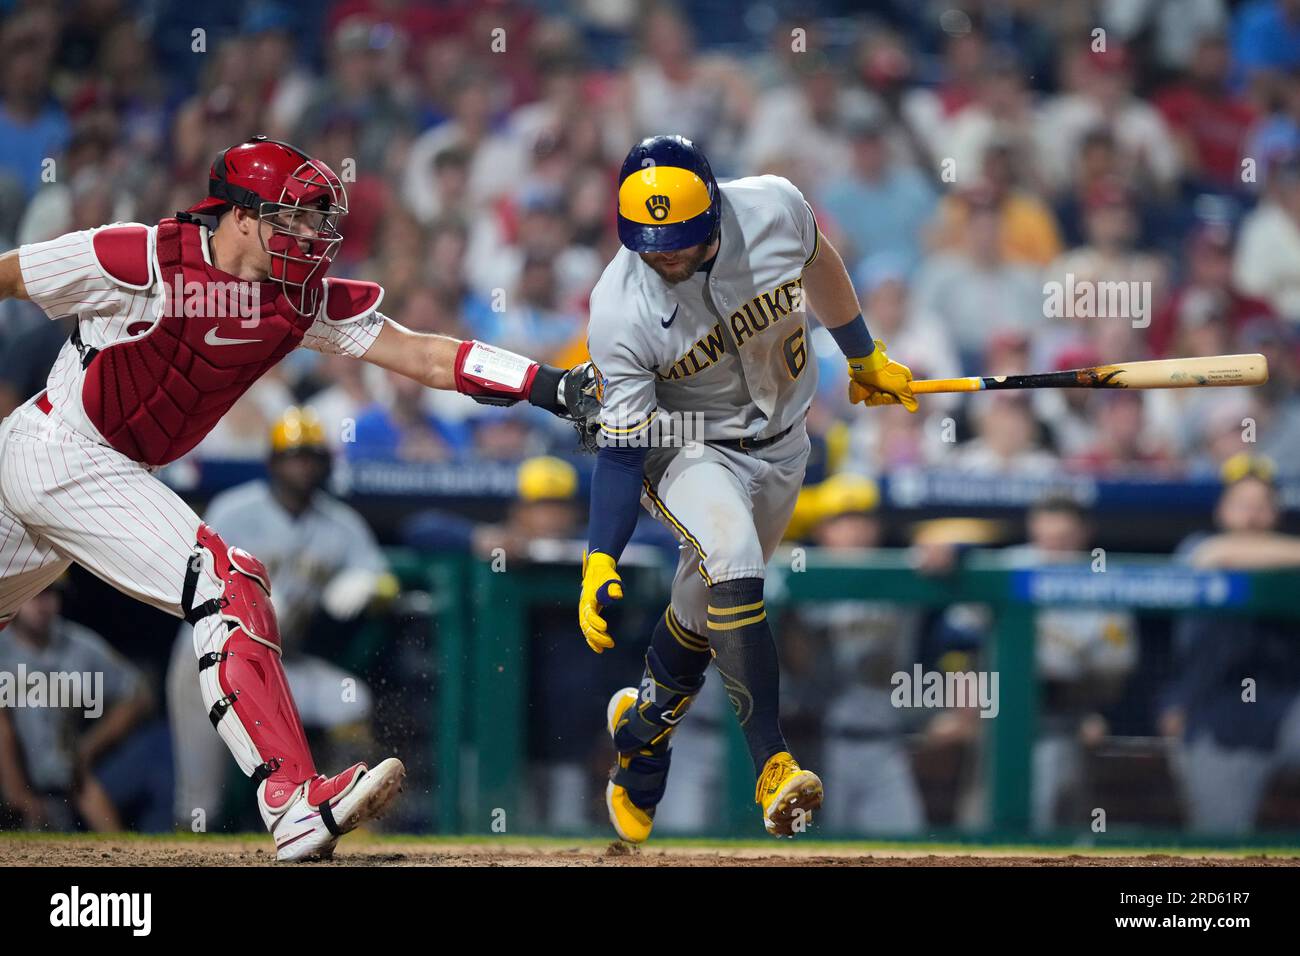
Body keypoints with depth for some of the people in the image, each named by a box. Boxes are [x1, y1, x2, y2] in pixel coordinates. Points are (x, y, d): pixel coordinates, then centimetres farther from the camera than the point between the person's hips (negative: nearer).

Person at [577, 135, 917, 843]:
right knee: (732, 563, -30)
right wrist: (599, 563, -29)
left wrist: (865, 357, 19)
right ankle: (773, 768, -29)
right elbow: (622, 451, -20)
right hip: (684, 452, -4)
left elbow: (817, 261, 5)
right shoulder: (618, 312, -27)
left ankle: (642, 734, 38)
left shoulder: (773, 208, -20)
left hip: (779, 446, 4)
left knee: (706, 609, 10)